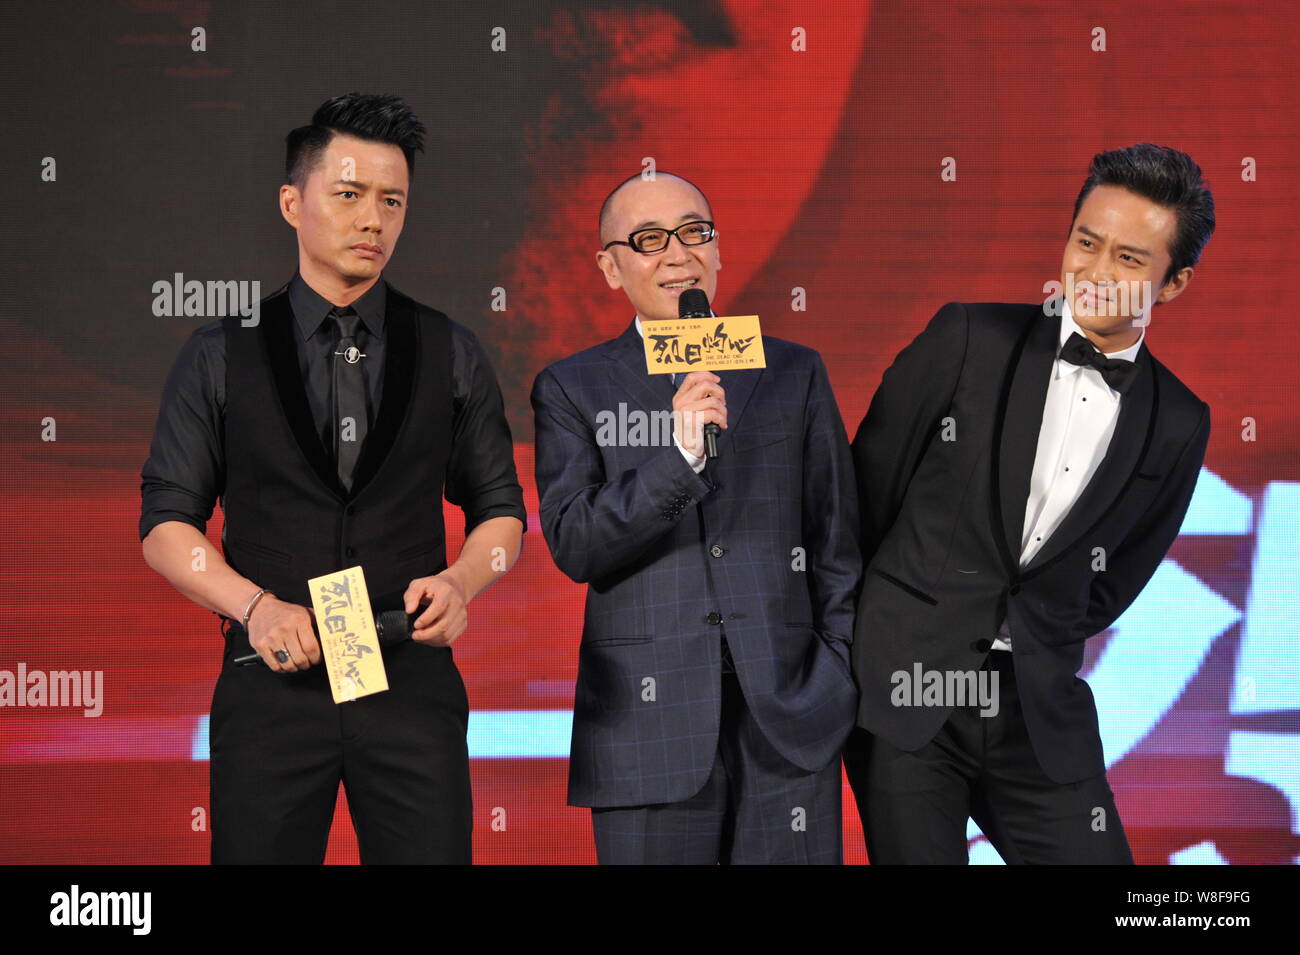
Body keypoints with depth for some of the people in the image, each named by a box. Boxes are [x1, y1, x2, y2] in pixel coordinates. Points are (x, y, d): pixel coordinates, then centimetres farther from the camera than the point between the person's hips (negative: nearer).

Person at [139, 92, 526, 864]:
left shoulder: (452, 355, 9)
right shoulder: (220, 357, 6)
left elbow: (501, 510, 13)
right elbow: (166, 522, 5)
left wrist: (460, 582, -8)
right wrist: (255, 606, -11)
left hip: (413, 678, 1)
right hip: (273, 678, -1)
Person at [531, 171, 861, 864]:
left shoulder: (794, 373, 11)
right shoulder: (572, 389, 6)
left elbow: (837, 544, 13)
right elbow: (573, 546, -6)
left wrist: (843, 679, 6)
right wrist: (679, 451, -17)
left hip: (790, 719, 2)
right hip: (648, 724, -1)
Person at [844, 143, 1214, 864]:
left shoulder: (1178, 425, 5)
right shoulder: (969, 337, -2)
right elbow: (868, 479, 4)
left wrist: (1034, 658, 9)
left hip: (1039, 715, 2)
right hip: (904, 690, -2)